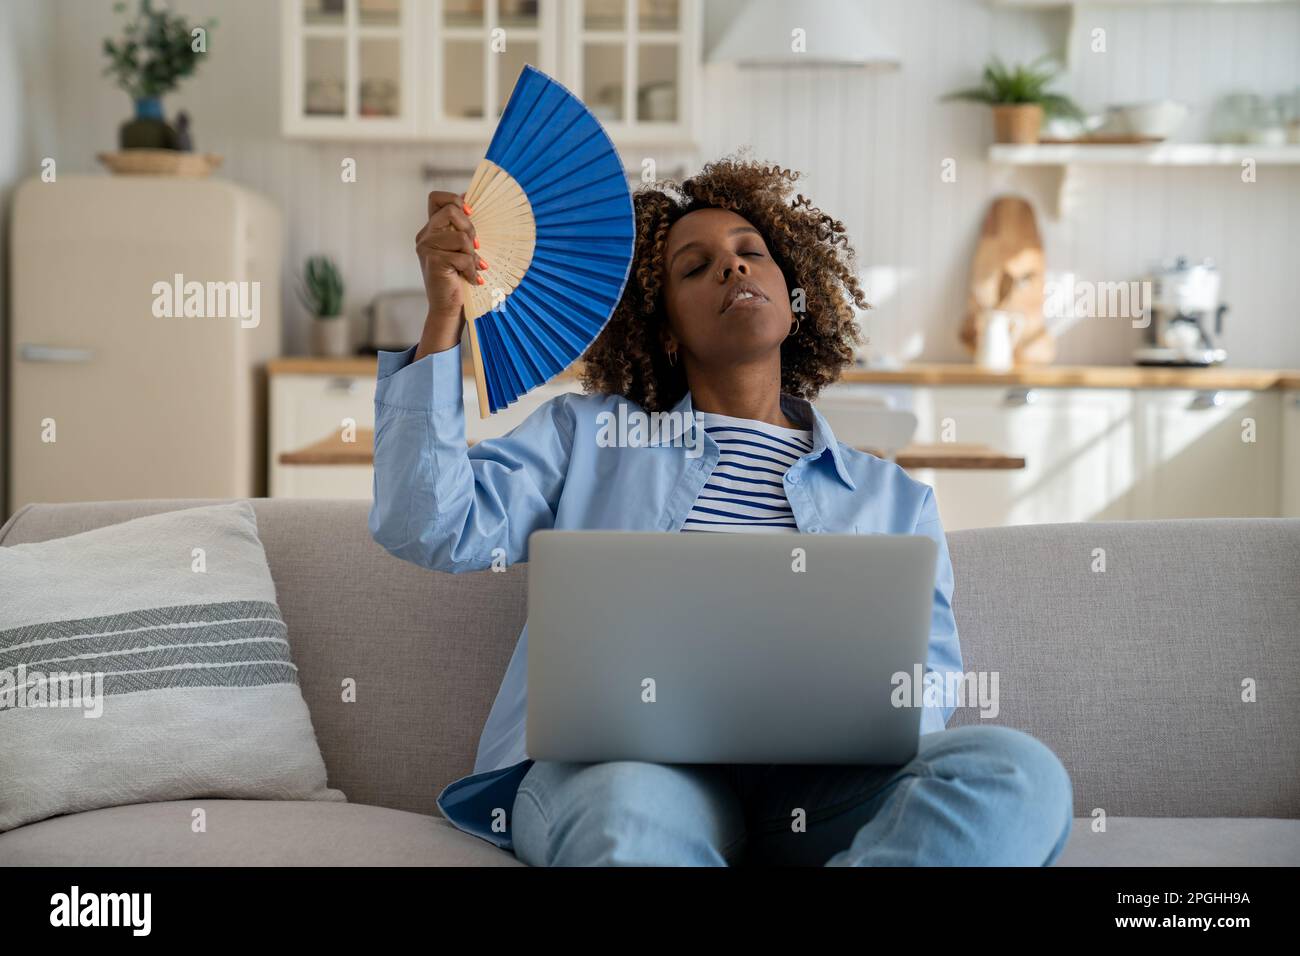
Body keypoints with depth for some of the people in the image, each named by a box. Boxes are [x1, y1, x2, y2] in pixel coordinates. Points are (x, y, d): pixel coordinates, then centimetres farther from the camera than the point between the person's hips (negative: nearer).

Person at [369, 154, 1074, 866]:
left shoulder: (894, 498, 25)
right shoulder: (586, 434, 21)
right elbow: (428, 527, 7)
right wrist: (445, 314, -1)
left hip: (807, 784, 4)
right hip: (615, 761, -4)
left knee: (1016, 771, -30)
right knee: (628, 809, -43)